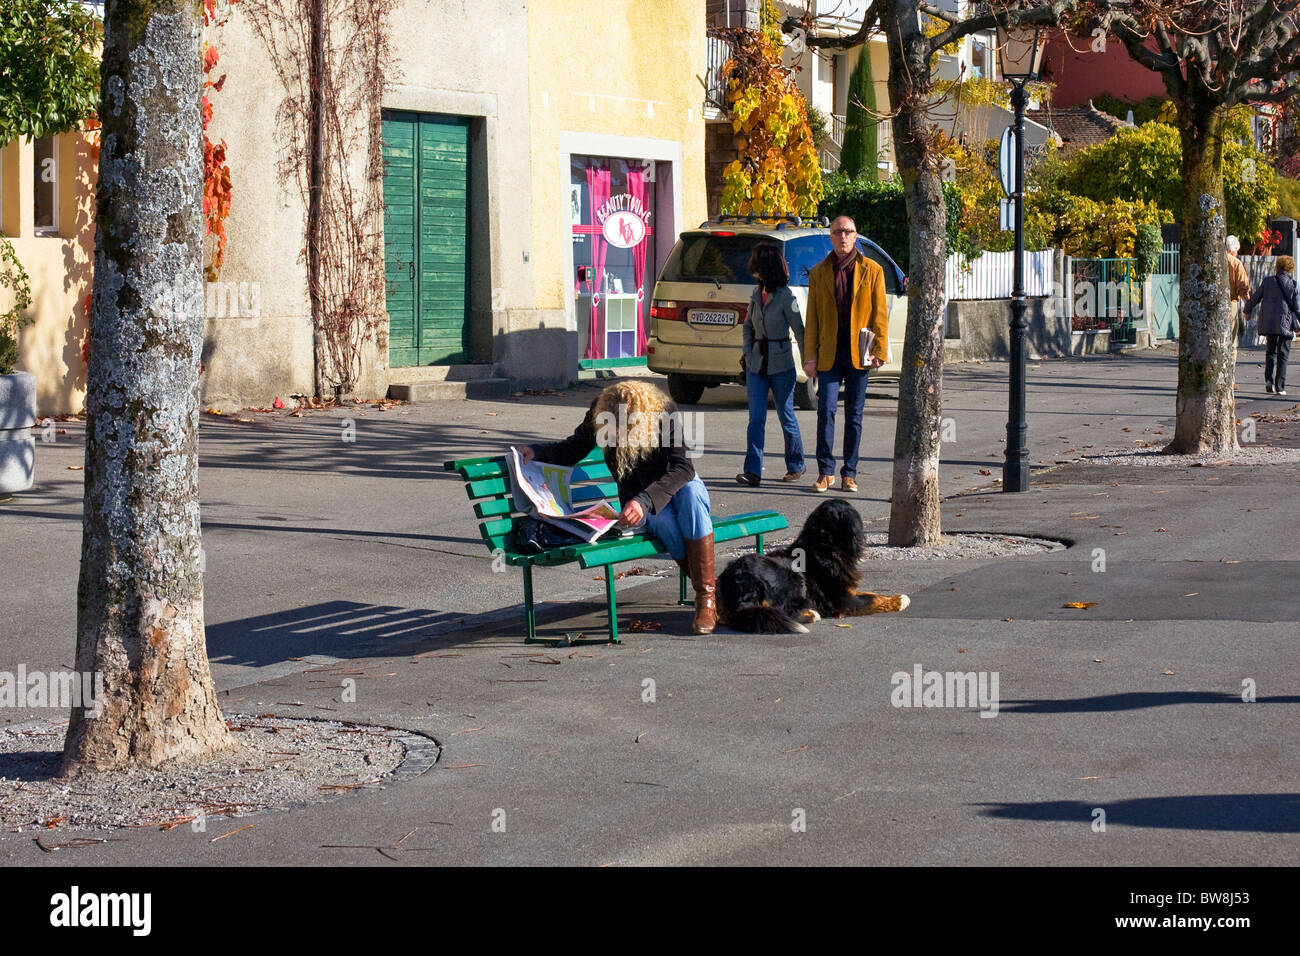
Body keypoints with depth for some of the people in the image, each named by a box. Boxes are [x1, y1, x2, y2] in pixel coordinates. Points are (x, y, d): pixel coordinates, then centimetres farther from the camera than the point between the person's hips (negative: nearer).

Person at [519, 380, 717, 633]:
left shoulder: (665, 412, -23)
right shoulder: (600, 412, -14)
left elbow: (683, 467, -31)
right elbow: (572, 450, 1)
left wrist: (645, 500, -46)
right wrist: (537, 452, -19)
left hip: (677, 487, -1)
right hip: (637, 497, 1)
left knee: (690, 493, -38)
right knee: (663, 520, -35)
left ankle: (706, 596, -35)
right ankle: (707, 592, -25)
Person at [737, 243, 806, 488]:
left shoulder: (785, 296, -10)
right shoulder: (757, 294, 9)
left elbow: (800, 331, -8)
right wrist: (748, 355, 7)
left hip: (781, 365, -5)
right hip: (757, 364, 5)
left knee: (786, 417, 6)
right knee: (756, 418, -3)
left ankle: (796, 466, 23)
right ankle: (752, 472, -8)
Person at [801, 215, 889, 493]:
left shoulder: (872, 270, 5)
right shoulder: (818, 273, 7)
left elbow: (880, 314, 3)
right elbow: (812, 318, 7)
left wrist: (879, 352, -6)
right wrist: (810, 357, 0)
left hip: (858, 354, 0)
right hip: (829, 354, 0)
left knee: (854, 415, 5)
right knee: (826, 410, -7)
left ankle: (849, 473, 12)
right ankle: (825, 472, 2)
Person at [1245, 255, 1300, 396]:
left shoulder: (1268, 281, 4)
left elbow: (1255, 298, 10)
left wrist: (1248, 310, 27)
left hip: (1268, 322, 3)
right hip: (1285, 323, -3)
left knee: (1271, 352, 16)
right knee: (1283, 354, 4)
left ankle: (1269, 381, 0)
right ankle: (1280, 386, 0)